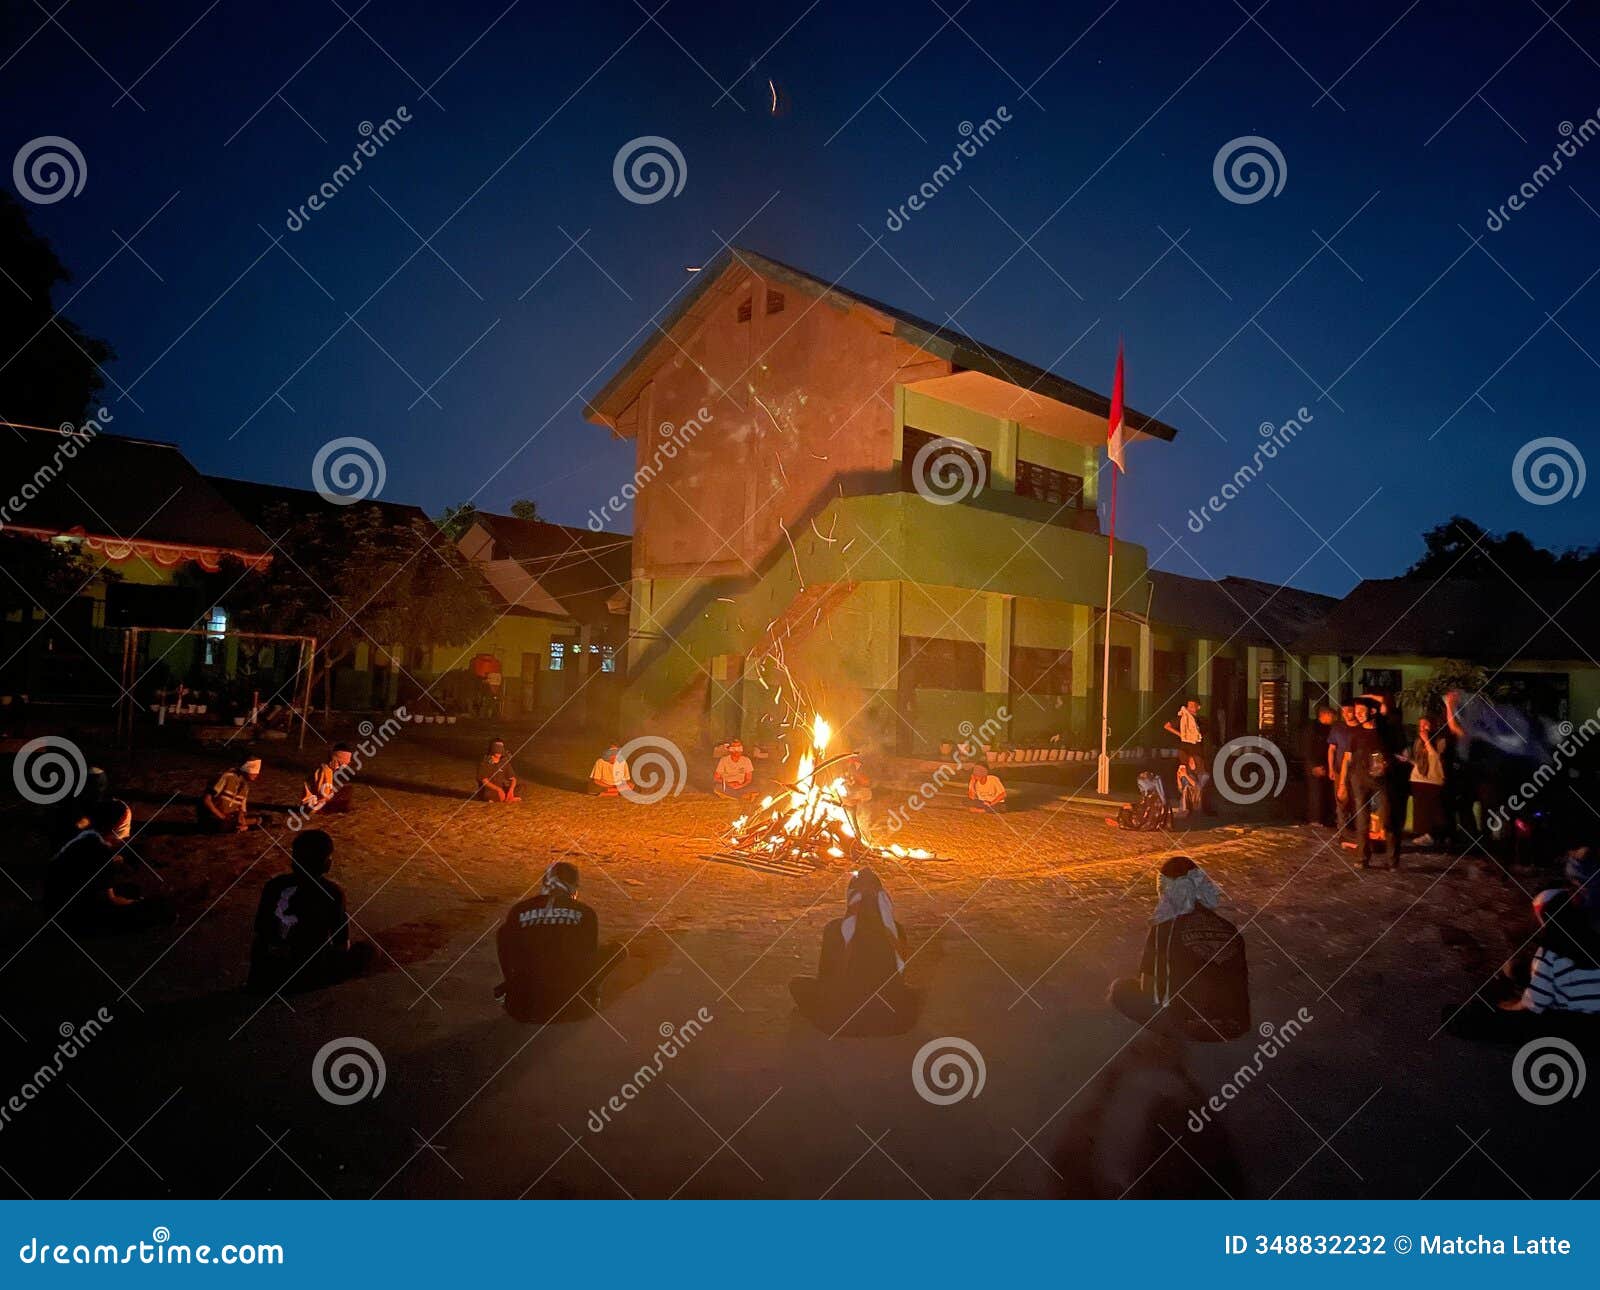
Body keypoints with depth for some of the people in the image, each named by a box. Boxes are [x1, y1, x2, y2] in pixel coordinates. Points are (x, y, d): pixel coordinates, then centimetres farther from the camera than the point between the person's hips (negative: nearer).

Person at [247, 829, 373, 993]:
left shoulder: (273, 885, 0)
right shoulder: (332, 892, -11)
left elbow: (258, 935, 9)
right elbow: (342, 946, -5)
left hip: (268, 974, 6)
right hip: (309, 976, -6)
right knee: (365, 950, 12)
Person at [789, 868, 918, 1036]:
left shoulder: (834, 929, -12)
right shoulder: (896, 930, -6)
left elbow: (824, 974, 3)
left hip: (843, 1018, -3)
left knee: (797, 984, 20)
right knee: (909, 992, 36)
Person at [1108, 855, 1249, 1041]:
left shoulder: (1164, 930, -8)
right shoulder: (1229, 929, 5)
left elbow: (1148, 987, -3)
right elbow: (1244, 979, 15)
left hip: (1193, 1025, -6)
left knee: (1120, 990, 8)